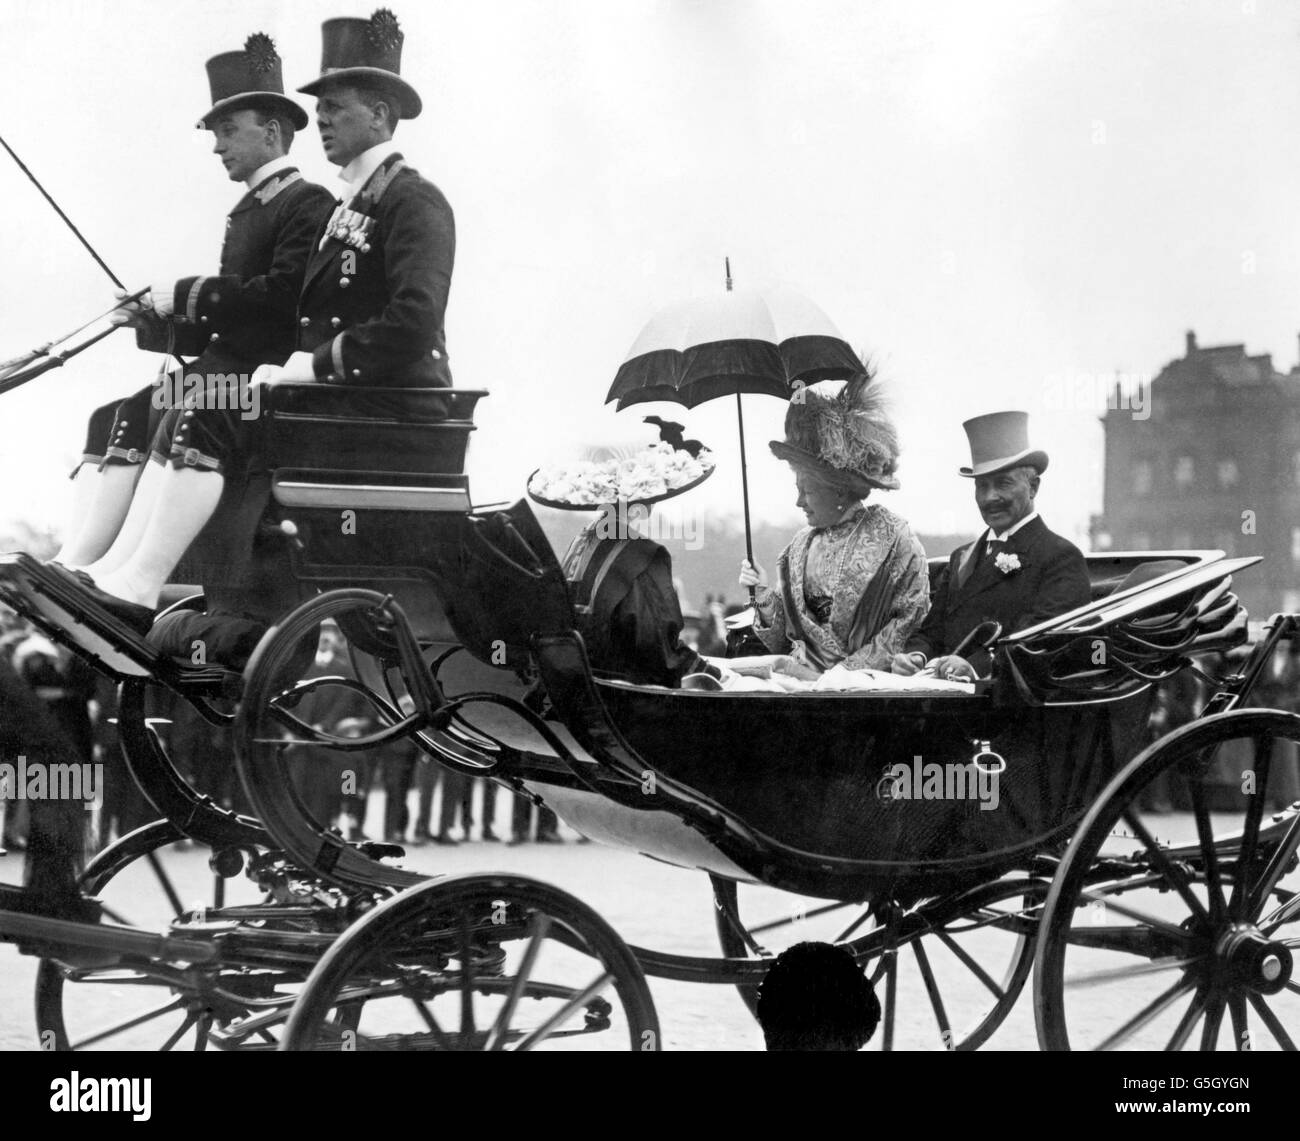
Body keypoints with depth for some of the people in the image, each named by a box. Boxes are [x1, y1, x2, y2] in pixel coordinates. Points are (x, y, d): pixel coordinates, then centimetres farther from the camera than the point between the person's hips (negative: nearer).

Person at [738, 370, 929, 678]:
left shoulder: (893, 539, -4)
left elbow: (909, 623, -8)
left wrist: (837, 676, -13)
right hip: (802, 677, 5)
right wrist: (764, 597, -4)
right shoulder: (801, 545, 12)